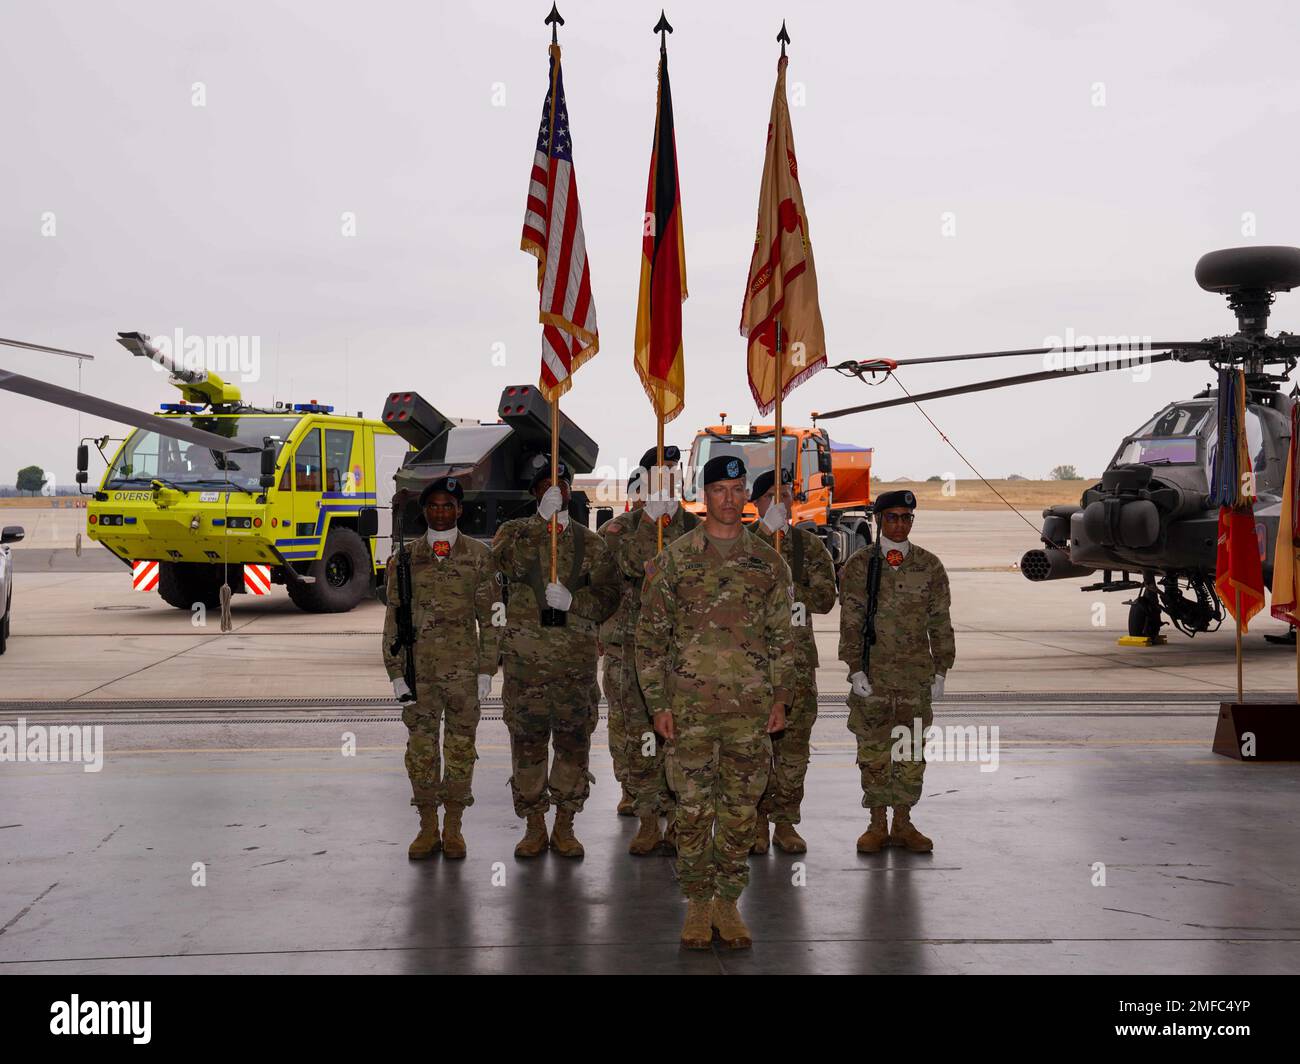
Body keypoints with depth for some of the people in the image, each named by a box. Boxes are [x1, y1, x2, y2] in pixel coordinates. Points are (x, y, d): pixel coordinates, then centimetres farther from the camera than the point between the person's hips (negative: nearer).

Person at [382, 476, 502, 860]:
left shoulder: (478, 556, 4)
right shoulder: (405, 558, 7)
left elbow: (491, 617, 4)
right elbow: (394, 619, 7)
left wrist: (486, 669, -2)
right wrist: (396, 672, 0)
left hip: (463, 668, -1)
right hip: (419, 668, 1)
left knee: (460, 746, 3)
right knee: (421, 747, 3)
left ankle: (453, 828, 14)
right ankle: (428, 828, 14)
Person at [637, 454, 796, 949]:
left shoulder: (768, 562, 9)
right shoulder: (674, 559, 3)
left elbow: (782, 636, 12)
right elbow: (650, 634, 3)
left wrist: (780, 698, 4)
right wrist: (658, 703, -2)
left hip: (751, 705, 2)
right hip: (691, 704, -2)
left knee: (741, 809, 6)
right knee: (693, 808, 1)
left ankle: (728, 902, 18)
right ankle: (697, 906, 14)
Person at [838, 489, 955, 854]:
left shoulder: (929, 566, 7)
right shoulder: (859, 565, 2)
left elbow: (940, 622, 9)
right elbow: (850, 622, -1)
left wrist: (941, 670, 4)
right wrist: (855, 669, -8)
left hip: (916, 673, 2)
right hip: (872, 674, -2)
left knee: (912, 750, 5)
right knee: (873, 750, 2)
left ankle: (903, 823, 15)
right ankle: (877, 824, 12)